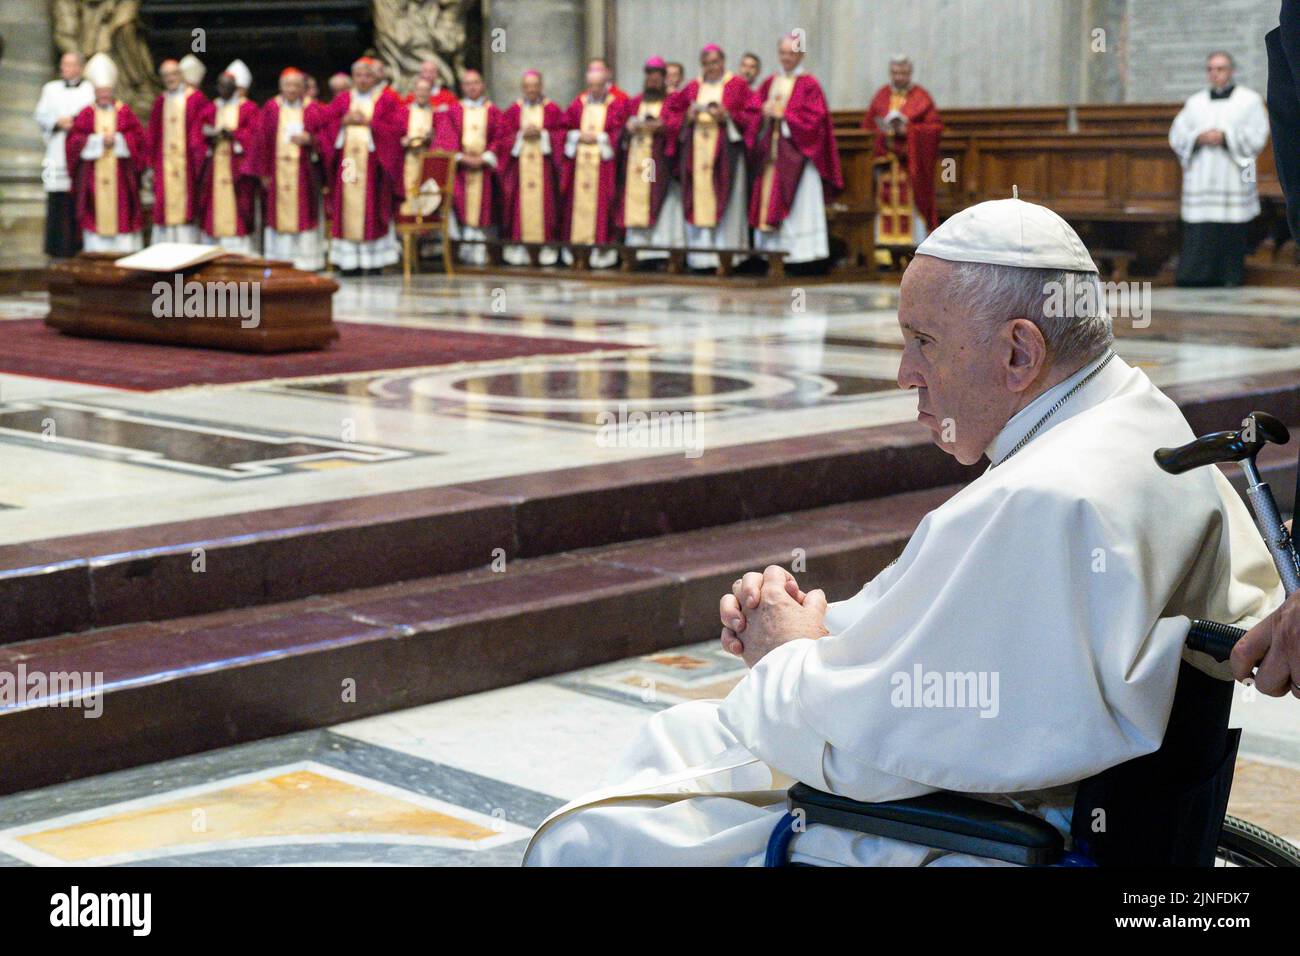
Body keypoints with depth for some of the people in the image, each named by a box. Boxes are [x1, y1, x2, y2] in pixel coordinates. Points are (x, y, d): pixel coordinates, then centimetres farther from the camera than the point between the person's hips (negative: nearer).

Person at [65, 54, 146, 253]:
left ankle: (126, 252, 0)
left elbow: (138, 137, -1)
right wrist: (99, 141, -12)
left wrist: (116, 140, -12)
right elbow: (74, 140, -2)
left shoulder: (124, 112, 6)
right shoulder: (86, 114, 6)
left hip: (120, 174, 0)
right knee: (97, 211, -2)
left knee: (122, 211, -2)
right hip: (93, 174, 0)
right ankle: (97, 251, 1)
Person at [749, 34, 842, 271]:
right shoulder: (769, 83, 16)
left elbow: (814, 118, -10)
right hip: (771, 151, 5)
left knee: (798, 203, -8)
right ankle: (772, 248, 2)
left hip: (797, 151, -5)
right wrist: (765, 113, -8)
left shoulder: (808, 84, -1)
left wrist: (783, 114, -12)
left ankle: (800, 250, -9)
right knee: (770, 201, 1)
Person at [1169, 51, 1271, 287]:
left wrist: (1225, 137, -12)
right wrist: (1198, 138, -10)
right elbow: (1177, 135, 9)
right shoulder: (1194, 102, 16)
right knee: (1197, 237, -6)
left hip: (1232, 179, -2)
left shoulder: (1250, 100, 9)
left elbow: (1257, 136, -2)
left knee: (1232, 238, -3)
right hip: (1200, 185, 2)